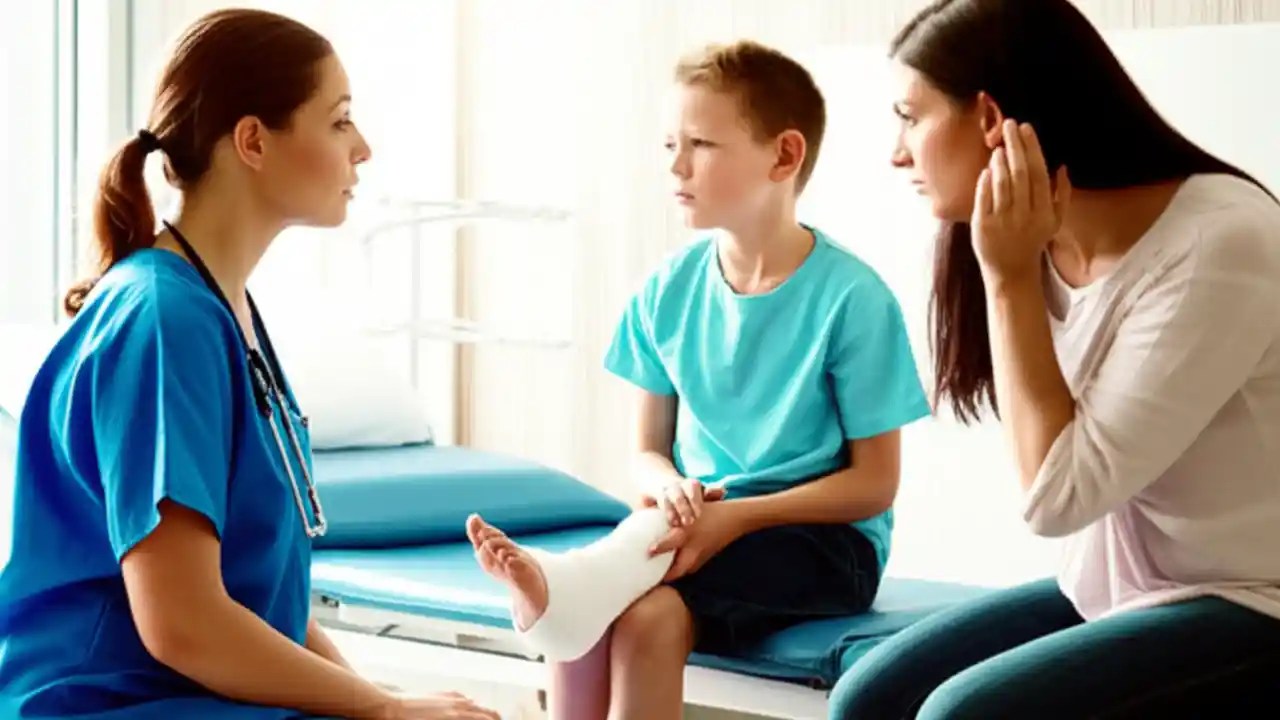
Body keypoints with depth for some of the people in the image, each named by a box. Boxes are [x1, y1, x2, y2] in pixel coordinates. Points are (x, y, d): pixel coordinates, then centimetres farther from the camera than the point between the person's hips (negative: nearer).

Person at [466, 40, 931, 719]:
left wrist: (740, 516, -21)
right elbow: (650, 450, 9)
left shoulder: (851, 297, -12)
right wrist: (671, 487, -16)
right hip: (707, 519, 4)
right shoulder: (669, 288, 2)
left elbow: (874, 484, -10)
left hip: (820, 539, -4)